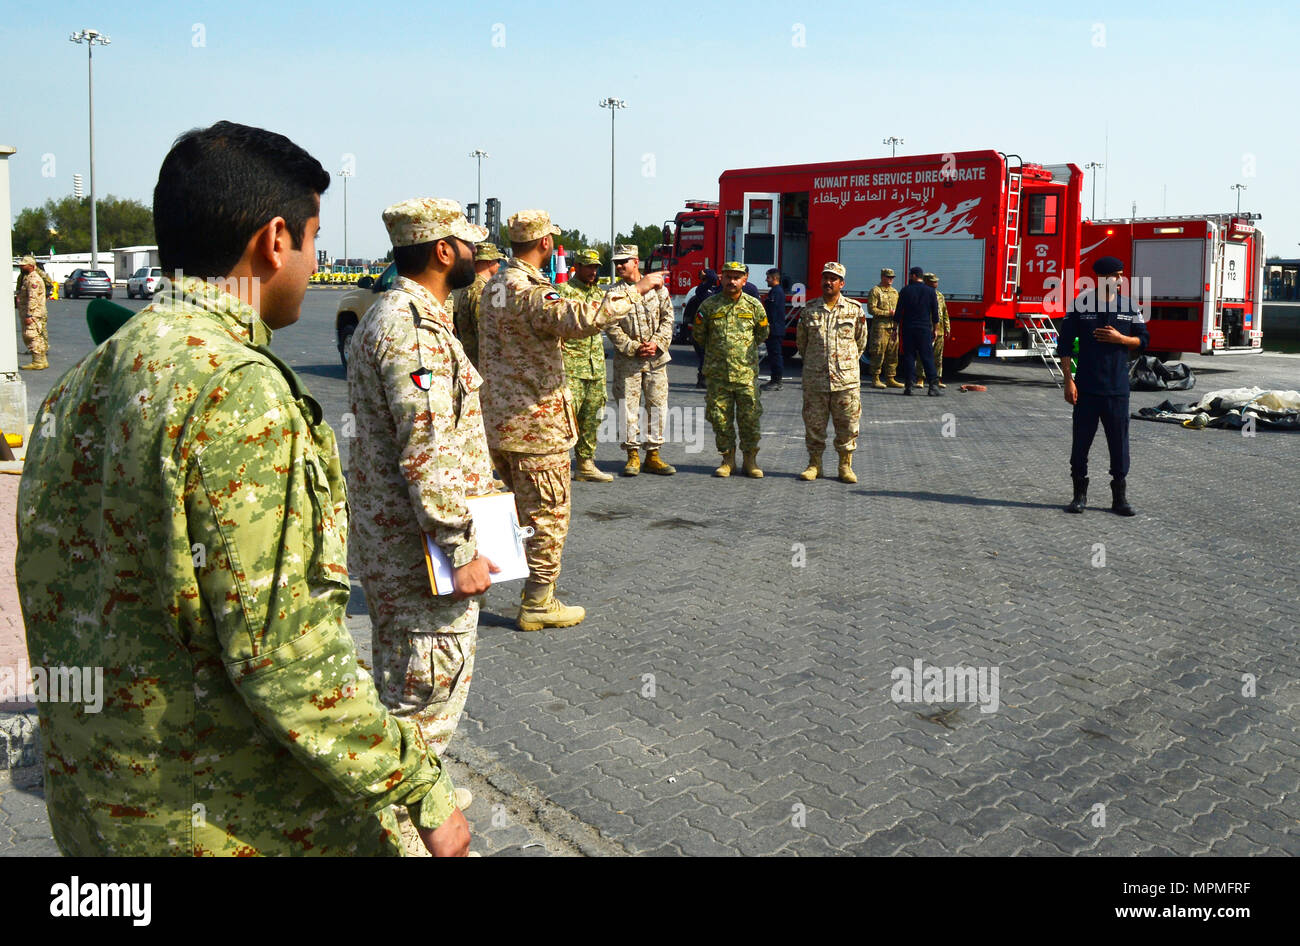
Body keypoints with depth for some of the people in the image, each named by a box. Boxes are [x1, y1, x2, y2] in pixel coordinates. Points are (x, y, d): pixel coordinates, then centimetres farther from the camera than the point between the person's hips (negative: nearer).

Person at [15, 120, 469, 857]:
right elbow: (283, 654, -26)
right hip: (236, 821, -8)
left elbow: (45, 594, 11)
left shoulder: (81, 386, 5)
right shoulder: (238, 391, -23)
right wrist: (422, 791, -17)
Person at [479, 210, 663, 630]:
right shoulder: (530, 291, -20)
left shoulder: (495, 286, 12)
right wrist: (636, 288, -29)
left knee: (524, 509, 20)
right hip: (536, 422, -10)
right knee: (548, 515, 2)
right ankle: (538, 603, 9)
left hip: (500, 418, 10)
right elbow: (584, 318, -37)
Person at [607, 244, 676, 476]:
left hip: (656, 358, 2)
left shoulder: (657, 288, 6)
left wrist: (656, 343, -8)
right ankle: (633, 456, 8)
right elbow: (612, 327, -5)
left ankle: (653, 455, 13)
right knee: (628, 406, -2)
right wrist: (634, 348, -13)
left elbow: (667, 319, 6)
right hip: (627, 360, -2)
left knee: (657, 405, 4)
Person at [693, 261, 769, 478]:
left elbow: (762, 334, 17)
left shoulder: (754, 306, 4)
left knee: (749, 417, 1)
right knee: (720, 417, 4)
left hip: (746, 372, 0)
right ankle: (728, 459, 17)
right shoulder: (709, 305, 3)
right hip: (717, 373, 1)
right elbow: (700, 336, 14)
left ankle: (750, 460, 13)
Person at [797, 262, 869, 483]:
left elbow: (860, 341, 15)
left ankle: (845, 466, 15)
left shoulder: (854, 309, 4)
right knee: (814, 423, 5)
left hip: (846, 379, 0)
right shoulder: (809, 310, 5)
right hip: (815, 379, 1)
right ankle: (814, 464, 17)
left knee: (847, 424, 3)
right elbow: (802, 342, 17)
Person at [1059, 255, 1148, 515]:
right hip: (1086, 387, -2)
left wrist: (1121, 339, -10)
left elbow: (1143, 340, 11)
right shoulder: (1080, 304, -1)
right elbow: (1065, 343, -1)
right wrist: (1068, 380, -7)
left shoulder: (1130, 306, 5)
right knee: (1081, 440, 5)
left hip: (1117, 389, 2)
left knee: (1119, 443, 4)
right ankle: (1080, 493, 18)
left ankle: (1119, 497, 14)